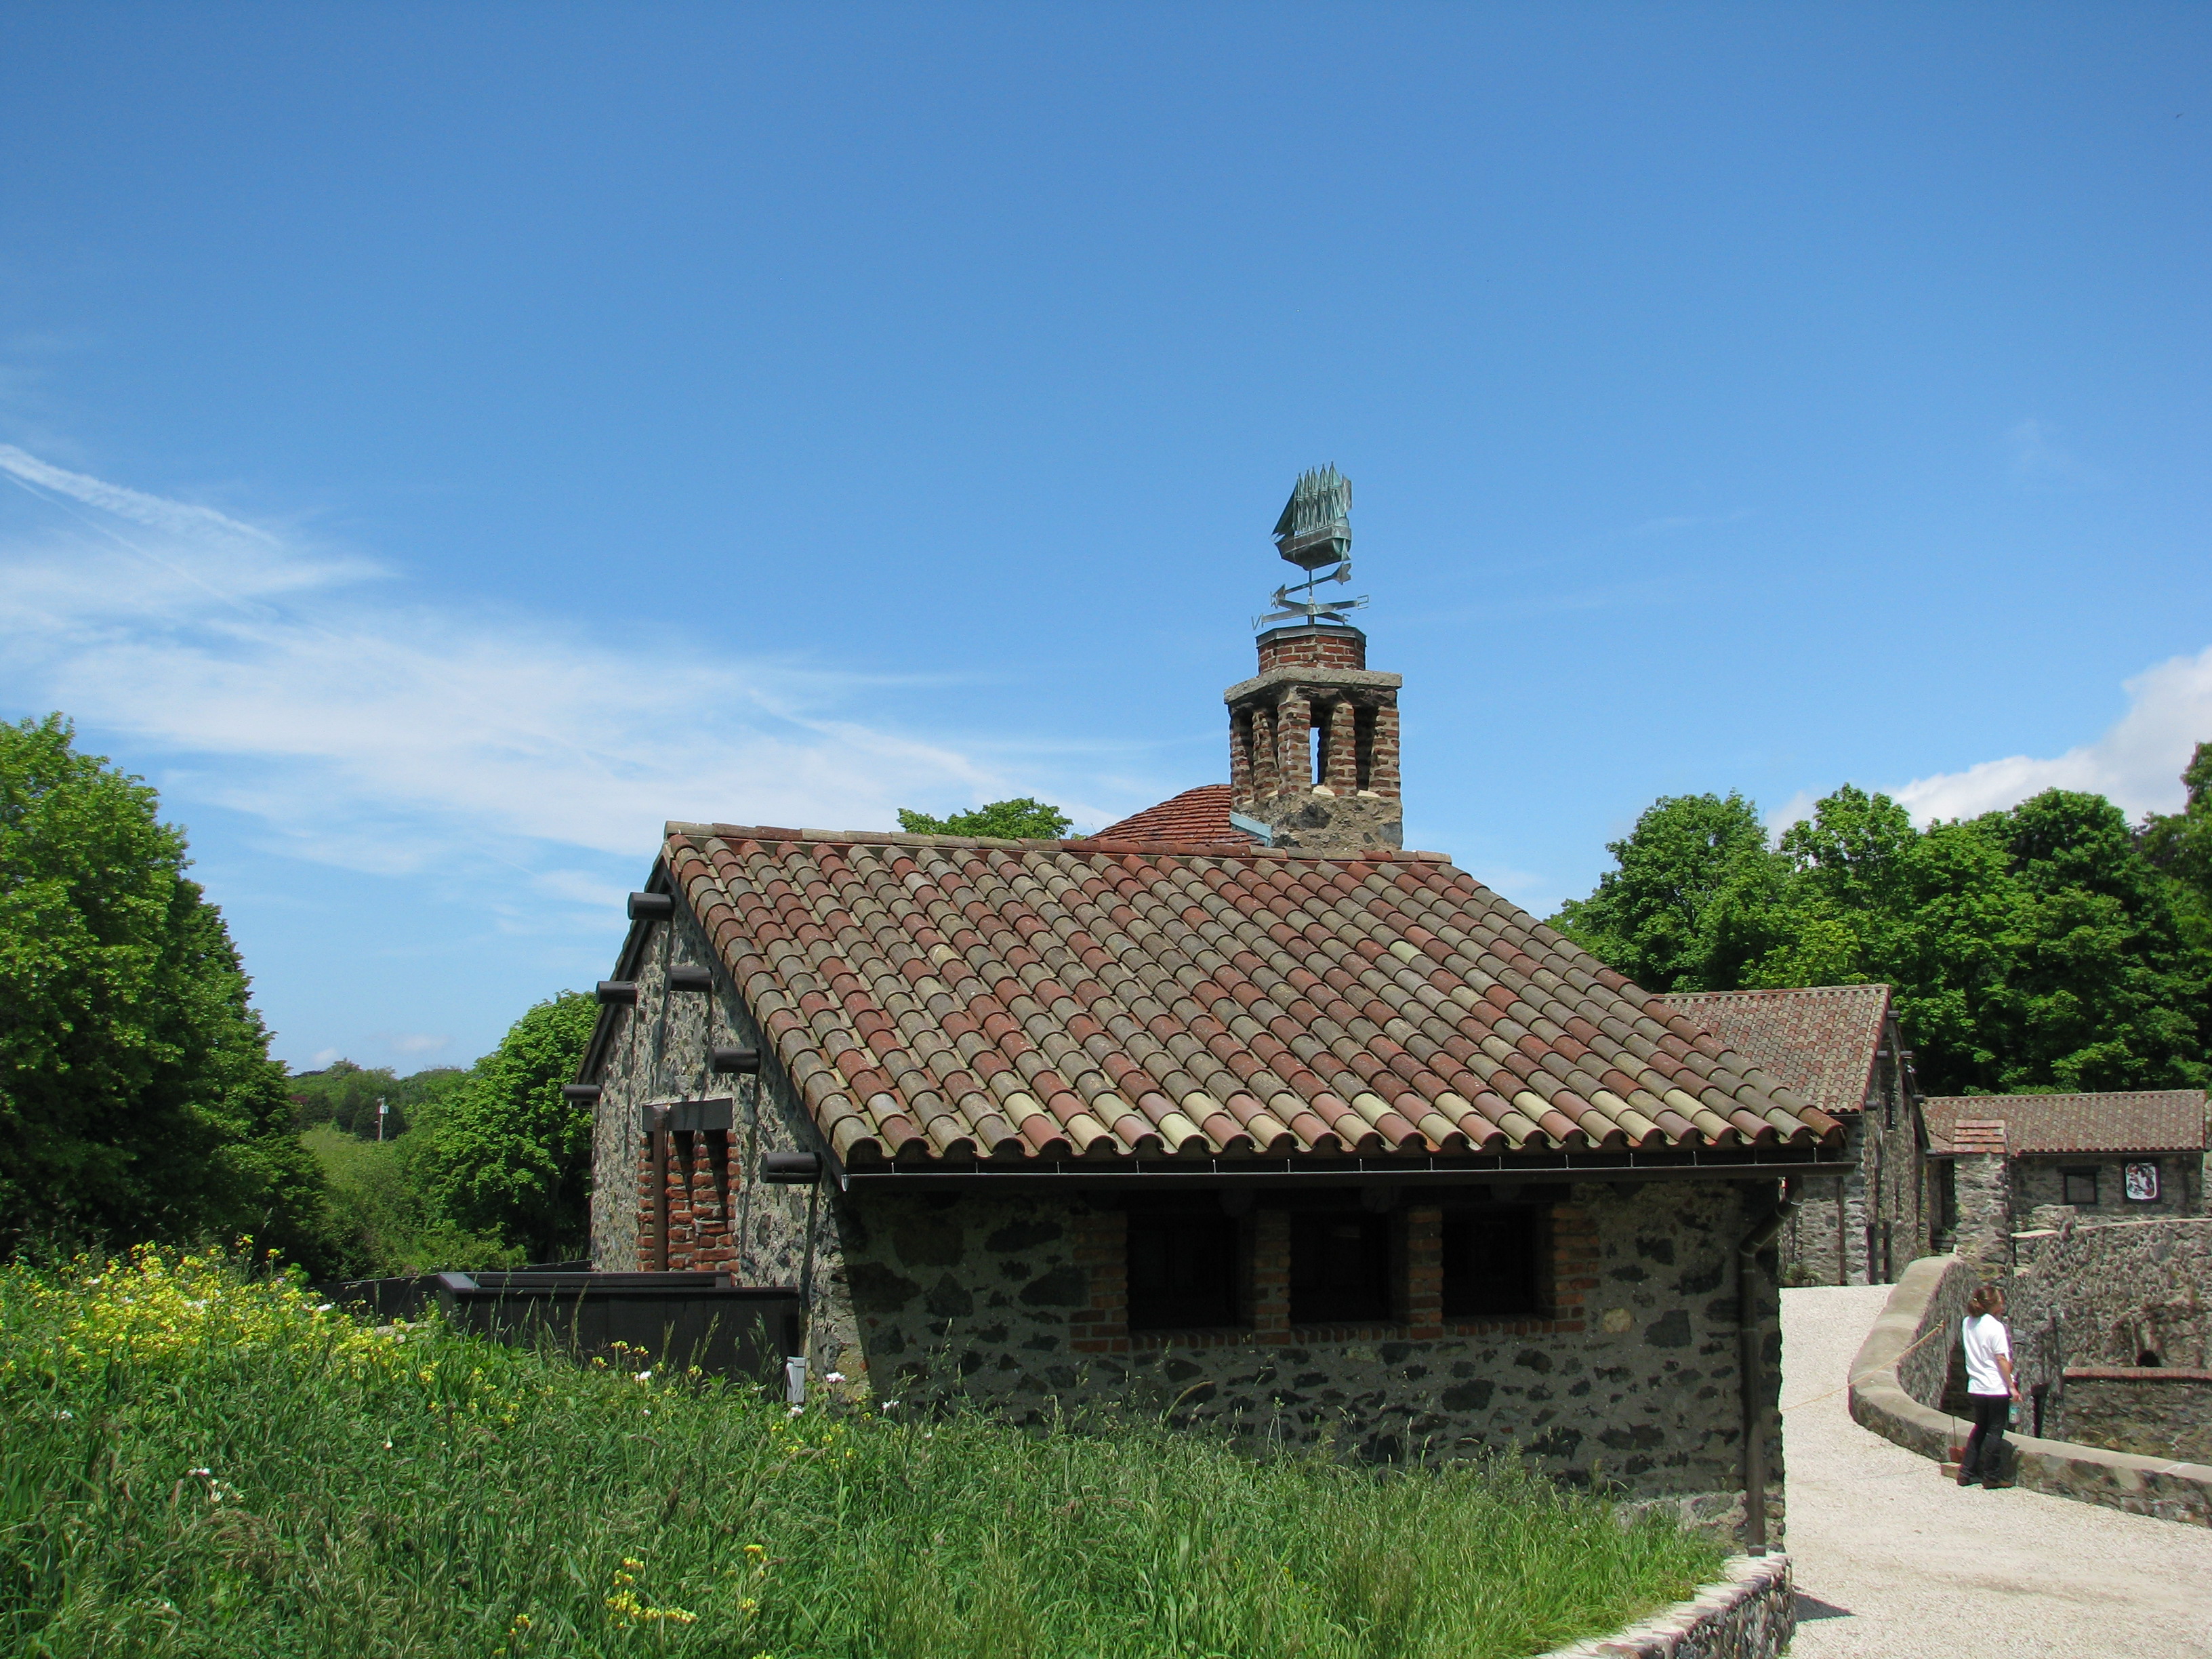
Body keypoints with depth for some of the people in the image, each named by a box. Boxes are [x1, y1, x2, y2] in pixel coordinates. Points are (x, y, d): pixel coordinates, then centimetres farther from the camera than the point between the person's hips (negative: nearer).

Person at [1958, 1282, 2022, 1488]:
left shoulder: (1967, 1323, 4)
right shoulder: (1995, 1326, -15)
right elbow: (2001, 1359, -16)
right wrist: (2012, 1386, -11)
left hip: (1975, 1386, 6)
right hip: (1997, 1388, -6)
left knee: (1980, 1428, 19)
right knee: (1995, 1431, 5)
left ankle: (1966, 1473, 19)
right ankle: (1991, 1476, 12)